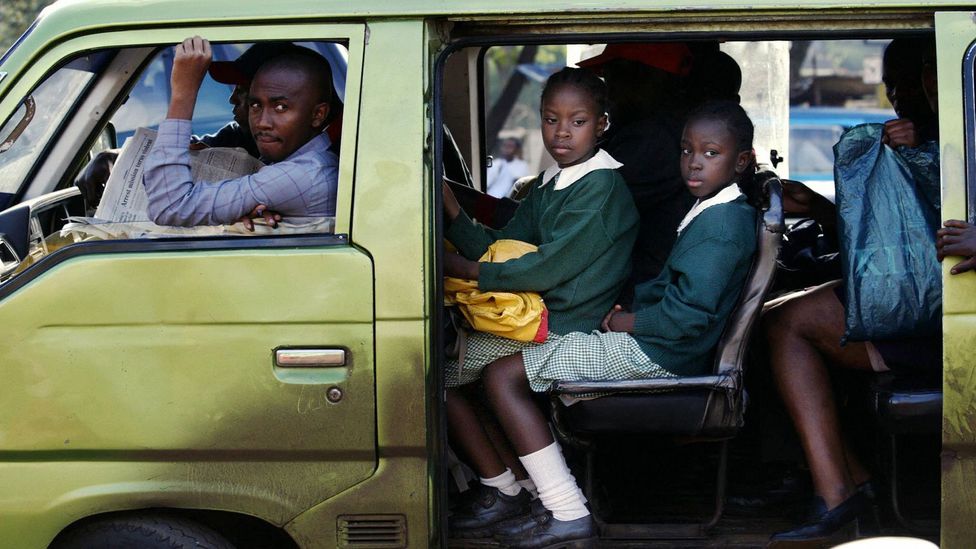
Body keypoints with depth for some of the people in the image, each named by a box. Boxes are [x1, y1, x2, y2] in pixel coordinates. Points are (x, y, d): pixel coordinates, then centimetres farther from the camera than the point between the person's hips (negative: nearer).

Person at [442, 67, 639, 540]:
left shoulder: (600, 187, -16)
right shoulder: (547, 185, 13)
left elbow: (548, 268, -21)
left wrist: (468, 271, -14)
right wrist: (449, 204, -5)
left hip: (564, 331, -10)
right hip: (542, 318, 10)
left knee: (436, 374, -8)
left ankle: (502, 489, 1)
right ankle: (518, 478, 13)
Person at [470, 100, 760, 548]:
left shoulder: (722, 224, -20)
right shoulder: (717, 212, 13)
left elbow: (689, 313, -27)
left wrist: (627, 321, -13)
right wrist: (633, 301, 6)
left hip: (654, 355, -11)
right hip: (659, 349, 11)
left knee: (502, 375, -13)